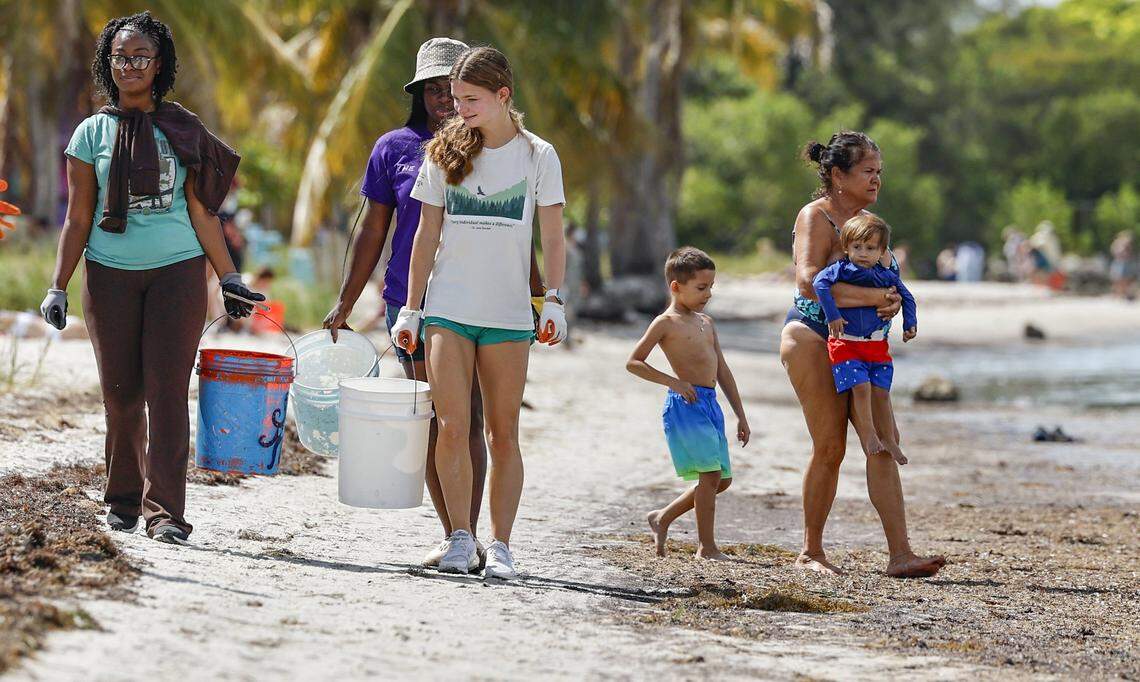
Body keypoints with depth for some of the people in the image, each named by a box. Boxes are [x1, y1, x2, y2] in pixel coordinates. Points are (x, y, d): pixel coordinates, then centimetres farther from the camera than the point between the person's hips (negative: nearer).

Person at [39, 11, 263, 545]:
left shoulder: (182, 131, 6)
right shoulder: (92, 134, 5)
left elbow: (200, 213, 10)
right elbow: (77, 220, 6)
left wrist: (229, 277, 9)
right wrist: (58, 288, 0)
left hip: (177, 271, -1)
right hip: (110, 275, 1)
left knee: (167, 390, -9)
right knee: (121, 392, 4)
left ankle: (164, 511, -11)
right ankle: (123, 500, 19)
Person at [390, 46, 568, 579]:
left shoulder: (537, 155, 3)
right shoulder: (445, 152, 6)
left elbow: (552, 238, 2)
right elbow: (427, 235, 8)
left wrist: (554, 301, -10)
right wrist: (411, 309, 5)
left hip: (508, 314, -1)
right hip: (447, 309, 1)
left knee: (503, 434, 1)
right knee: (452, 426, -10)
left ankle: (500, 545, 3)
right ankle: (460, 539, -5)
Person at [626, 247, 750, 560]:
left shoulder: (706, 322, 19)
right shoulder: (666, 323, -3)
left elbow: (722, 370, 21)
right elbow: (633, 362, -6)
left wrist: (741, 416, 19)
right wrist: (673, 382, -14)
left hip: (710, 405, 8)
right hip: (686, 404, -8)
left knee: (722, 480, 9)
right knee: (711, 474, -13)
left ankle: (663, 518, 23)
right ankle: (706, 547, -6)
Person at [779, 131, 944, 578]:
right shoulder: (816, 217, -10)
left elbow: (887, 278, 13)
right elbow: (808, 282, -24)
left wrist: (892, 301, -12)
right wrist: (869, 296, -29)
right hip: (813, 336, -8)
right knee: (830, 448, -7)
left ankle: (900, 555, -7)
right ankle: (811, 553, 6)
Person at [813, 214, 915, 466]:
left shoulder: (887, 276, 5)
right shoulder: (841, 269, -7)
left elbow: (906, 296, 19)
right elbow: (820, 282, -21)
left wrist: (910, 323, 11)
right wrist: (832, 314, -26)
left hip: (877, 345, 3)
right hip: (845, 343, -3)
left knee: (881, 392, 1)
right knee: (861, 387, -16)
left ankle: (888, 440, 13)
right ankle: (869, 435, -3)